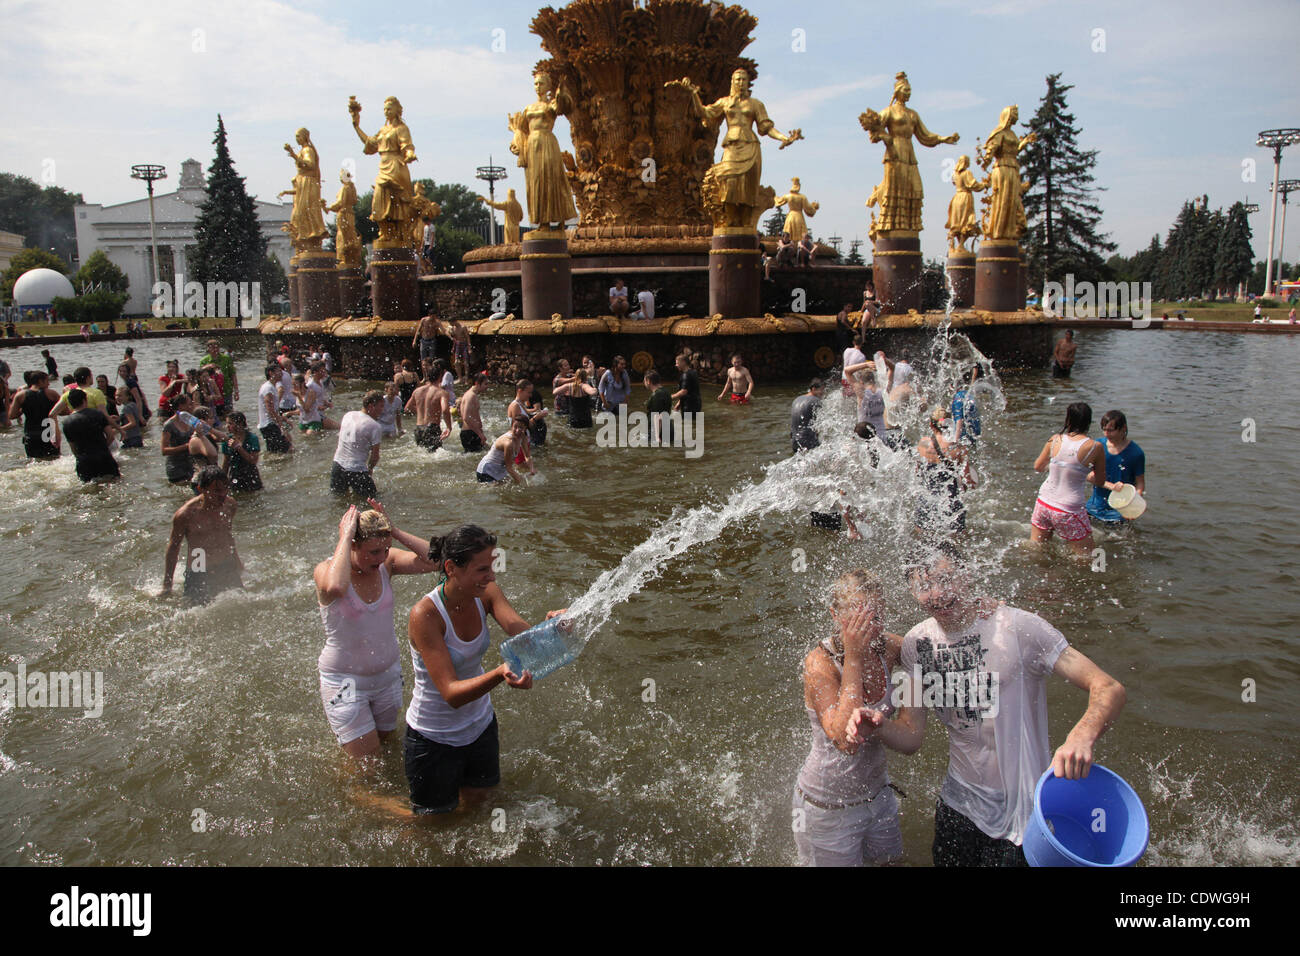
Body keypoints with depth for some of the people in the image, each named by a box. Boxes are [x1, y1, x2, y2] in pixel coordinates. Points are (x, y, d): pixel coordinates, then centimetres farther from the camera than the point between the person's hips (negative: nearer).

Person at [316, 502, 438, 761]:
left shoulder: (386, 562, -9)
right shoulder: (327, 569, -21)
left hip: (388, 673, 5)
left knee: (385, 742, 23)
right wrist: (345, 536, -35)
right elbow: (334, 587, -47)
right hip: (345, 680, -5)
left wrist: (395, 532, -24)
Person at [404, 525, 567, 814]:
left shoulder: (486, 593, -12)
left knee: (478, 800, 25)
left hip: (480, 725, 5)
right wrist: (499, 675, -49)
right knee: (438, 821, 17)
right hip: (435, 738, -5)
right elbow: (451, 693, -32)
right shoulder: (425, 615, -29)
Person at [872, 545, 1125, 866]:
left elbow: (1110, 689, -22)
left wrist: (1082, 736, -41)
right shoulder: (916, 643, -4)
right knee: (945, 861, 20)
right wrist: (875, 727, -24)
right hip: (958, 802, 5)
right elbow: (912, 736, -3)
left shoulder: (1017, 627, -20)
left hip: (1021, 813, -4)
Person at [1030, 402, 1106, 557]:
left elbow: (1038, 466, 13)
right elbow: (1100, 481, 1)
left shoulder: (1055, 439, -3)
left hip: (1043, 503, 4)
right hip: (1070, 511, -4)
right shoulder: (1095, 447, -12)